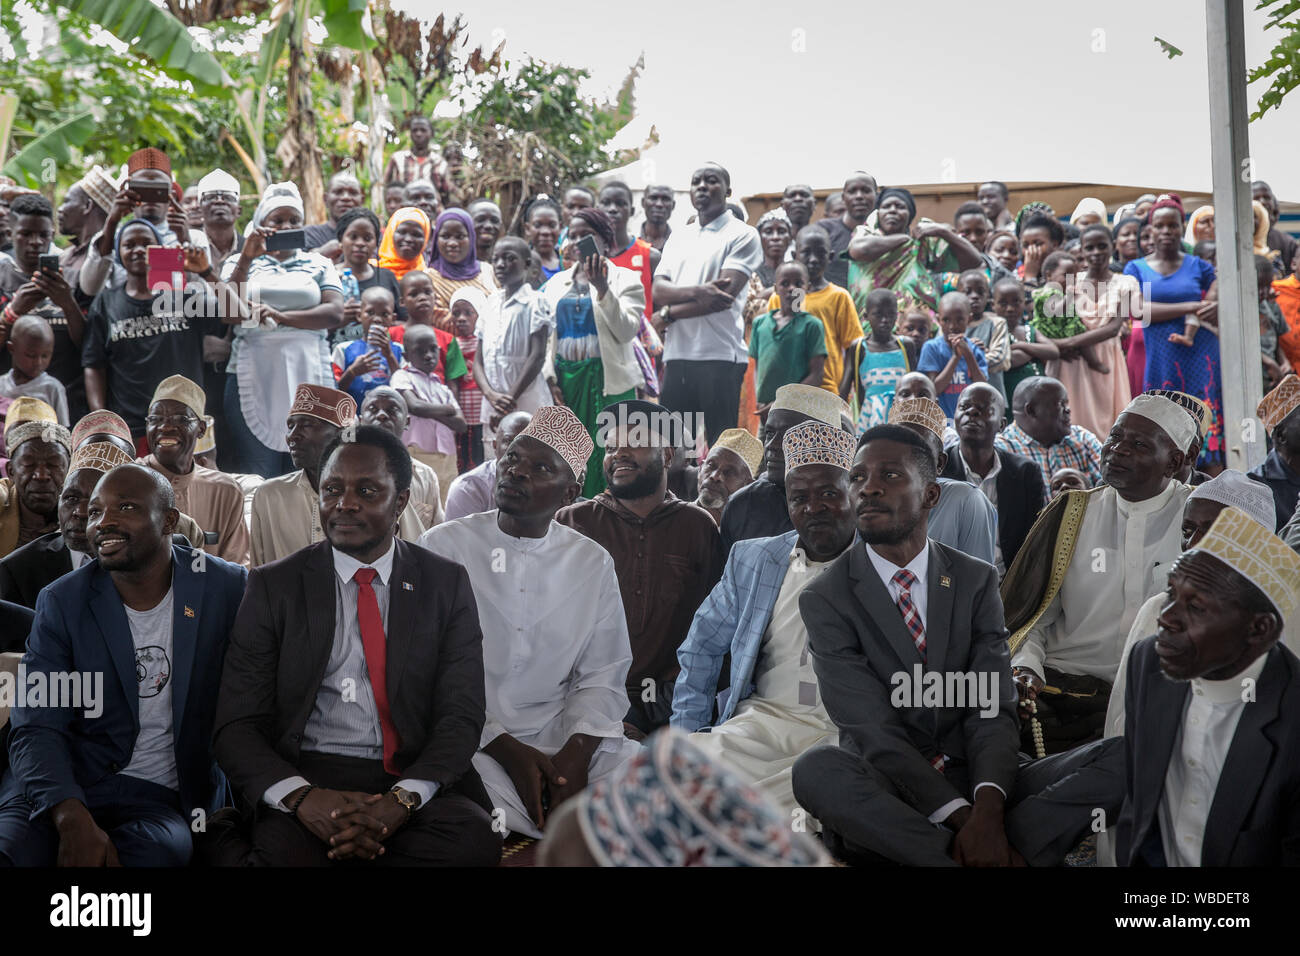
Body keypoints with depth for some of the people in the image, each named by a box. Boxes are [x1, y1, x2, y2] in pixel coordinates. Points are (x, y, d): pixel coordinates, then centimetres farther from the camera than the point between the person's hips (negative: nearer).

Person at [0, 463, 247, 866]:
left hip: (164, 798, 0)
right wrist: (72, 818, -25)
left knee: (158, 849, -34)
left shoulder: (227, 588, 1)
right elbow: (37, 729, -6)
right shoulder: (61, 602, 2)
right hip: (65, 785, 0)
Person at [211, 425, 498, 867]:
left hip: (415, 783, 3)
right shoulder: (273, 586, 6)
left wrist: (402, 799, -20)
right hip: (306, 775, -3)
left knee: (473, 839, -31)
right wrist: (301, 797, -22)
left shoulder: (447, 583, 9)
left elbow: (460, 715, 1)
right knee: (282, 846, -38)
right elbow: (236, 727, 0)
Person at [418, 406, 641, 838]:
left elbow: (601, 677, 8)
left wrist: (576, 753, -13)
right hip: (471, 745, -3)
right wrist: (506, 750, -16)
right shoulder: (444, 544, 0)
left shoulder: (594, 563, 10)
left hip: (564, 740, 3)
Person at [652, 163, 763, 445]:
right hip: (677, 356, 6)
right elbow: (658, 291, 7)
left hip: (720, 357, -6)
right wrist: (696, 291, -14)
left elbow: (725, 295, -10)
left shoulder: (742, 235, 2)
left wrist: (669, 314, -4)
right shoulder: (679, 237, 20)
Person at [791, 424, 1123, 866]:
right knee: (816, 769, -36)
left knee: (1120, 759, -20)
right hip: (889, 791, -3)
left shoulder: (977, 581, 7)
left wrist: (987, 807, -25)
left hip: (976, 780, 4)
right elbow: (875, 731, -12)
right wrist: (962, 818, -26)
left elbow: (991, 711, -3)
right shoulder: (823, 600, -2)